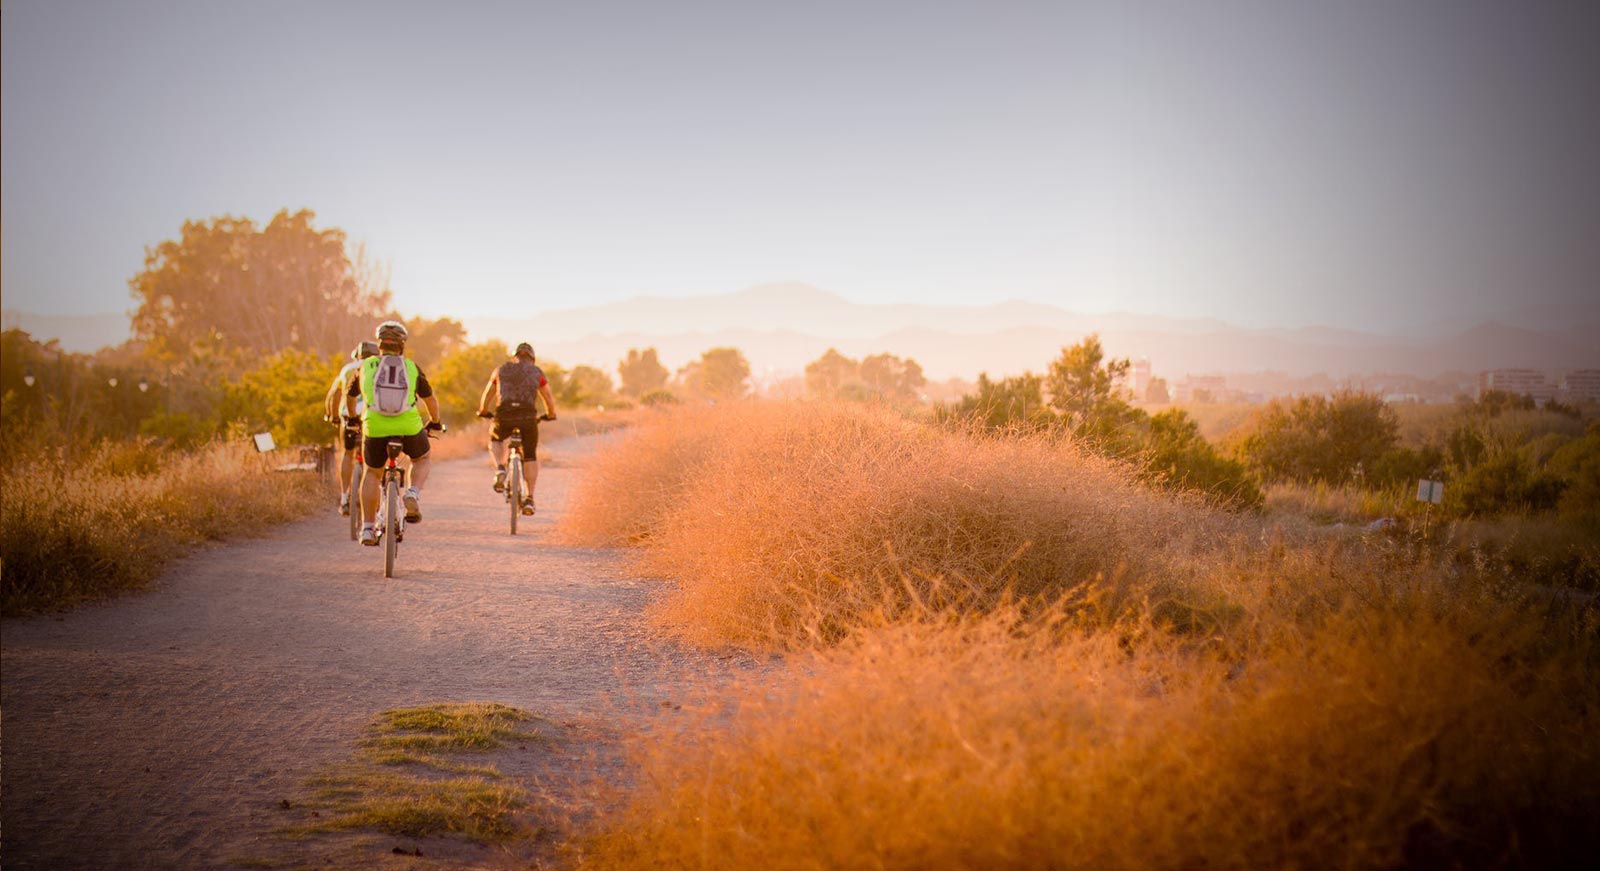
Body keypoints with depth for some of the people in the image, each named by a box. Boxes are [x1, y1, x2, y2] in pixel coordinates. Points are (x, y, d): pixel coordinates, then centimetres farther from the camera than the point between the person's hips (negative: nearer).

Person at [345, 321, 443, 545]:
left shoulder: (366, 366, 12)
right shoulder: (412, 367, 11)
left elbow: (350, 397, 28)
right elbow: (430, 399, 21)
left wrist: (352, 418, 47)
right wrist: (435, 422, 40)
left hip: (375, 427, 1)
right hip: (409, 426, -1)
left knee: (372, 474, 21)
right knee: (421, 460, 28)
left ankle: (367, 528, 16)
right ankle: (413, 494, 0)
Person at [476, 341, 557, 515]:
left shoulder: (501, 370, 19)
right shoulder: (537, 372, 16)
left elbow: (486, 397, 26)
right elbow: (549, 399, 17)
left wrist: (483, 412, 45)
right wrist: (550, 415, 36)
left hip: (504, 417, 1)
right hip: (528, 417, -1)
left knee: (495, 440, 32)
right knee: (530, 457, 17)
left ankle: (500, 470, 5)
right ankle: (529, 499, 7)